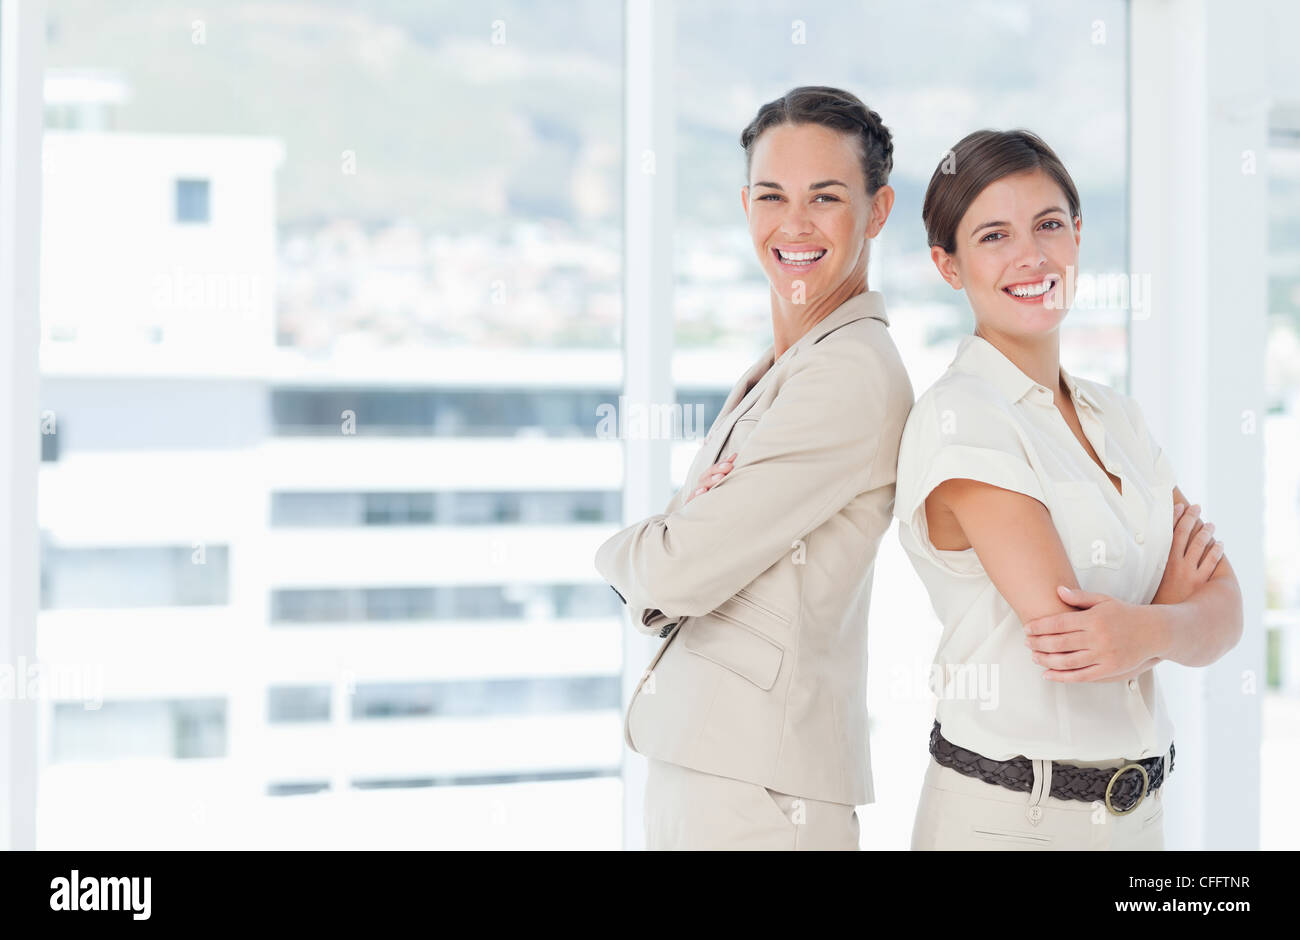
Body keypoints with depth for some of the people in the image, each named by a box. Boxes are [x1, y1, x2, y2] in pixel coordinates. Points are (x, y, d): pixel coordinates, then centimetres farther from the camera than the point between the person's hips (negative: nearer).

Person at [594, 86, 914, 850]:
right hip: (698, 754, 8)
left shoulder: (854, 374, -17)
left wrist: (619, 551, 1)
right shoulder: (775, 370, 14)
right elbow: (666, 578, 9)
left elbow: (679, 571, -20)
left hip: (759, 787, -8)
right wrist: (648, 556, -13)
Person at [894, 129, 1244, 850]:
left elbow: (1222, 612, -1)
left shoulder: (1114, 416, 8)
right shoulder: (958, 417, -14)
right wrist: (1174, 599, -4)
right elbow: (1061, 631, -21)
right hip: (1007, 817, -6)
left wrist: (1149, 628, -21)